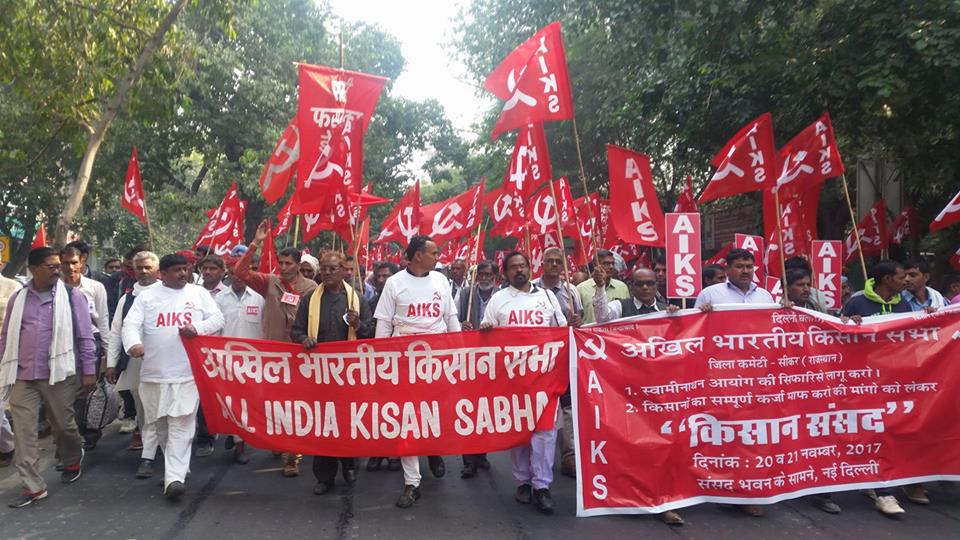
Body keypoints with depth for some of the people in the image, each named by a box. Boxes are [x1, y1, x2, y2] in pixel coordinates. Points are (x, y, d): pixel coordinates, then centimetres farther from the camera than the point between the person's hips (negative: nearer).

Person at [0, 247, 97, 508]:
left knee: (63, 425, 11)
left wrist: (89, 370, -5)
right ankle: (33, 486, 8)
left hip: (59, 374, -3)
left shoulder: (72, 296, -3)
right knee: (23, 431, 0)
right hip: (22, 376, 3)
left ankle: (73, 461, 39)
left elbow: (85, 336, -3)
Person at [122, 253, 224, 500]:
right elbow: (131, 323, -4)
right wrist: (133, 343, -25)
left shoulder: (199, 293, 6)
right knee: (162, 425, 14)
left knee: (181, 426, -9)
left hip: (188, 372, -2)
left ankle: (174, 478, -11)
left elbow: (217, 319, 4)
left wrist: (197, 328, -15)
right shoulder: (146, 296, 6)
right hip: (155, 372, 2)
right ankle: (176, 467, 34)